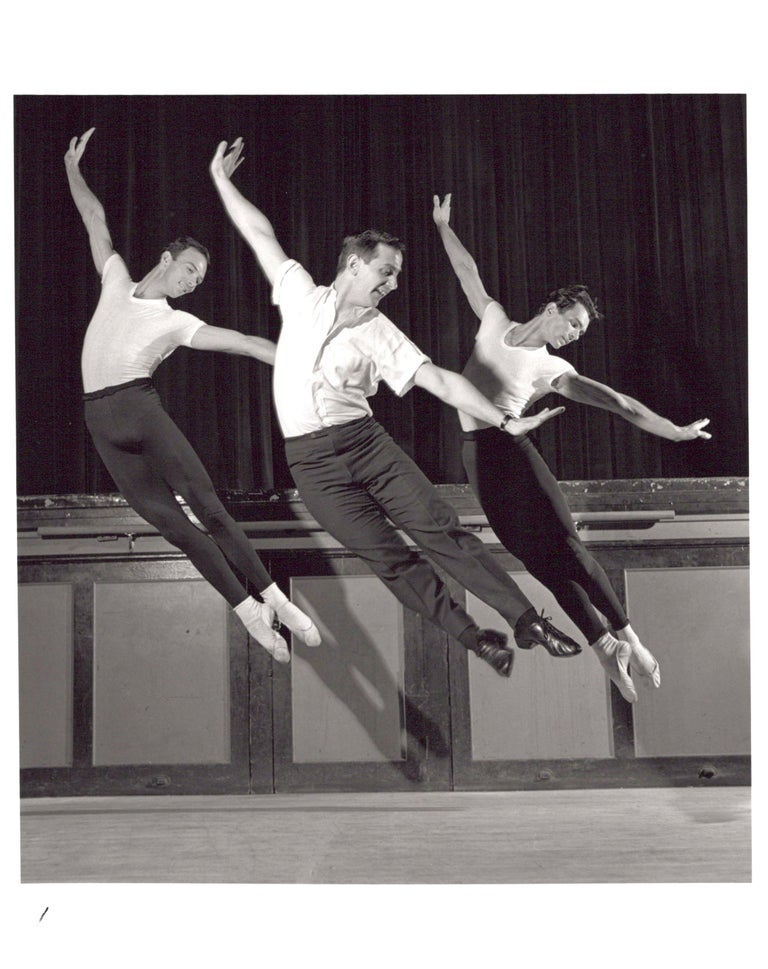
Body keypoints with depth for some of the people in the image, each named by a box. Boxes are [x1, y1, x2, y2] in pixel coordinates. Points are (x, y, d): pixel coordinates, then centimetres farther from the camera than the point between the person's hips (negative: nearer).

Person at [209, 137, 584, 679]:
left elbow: (441, 382, -3)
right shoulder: (303, 297, 3)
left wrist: (507, 422, -10)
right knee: (390, 558, -3)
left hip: (366, 441, 1)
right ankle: (477, 640, 6)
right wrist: (221, 180, 14)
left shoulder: (380, 334, 2)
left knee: (440, 529, -8)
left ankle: (527, 619, -4)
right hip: (312, 459, -1)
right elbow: (261, 235, 12)